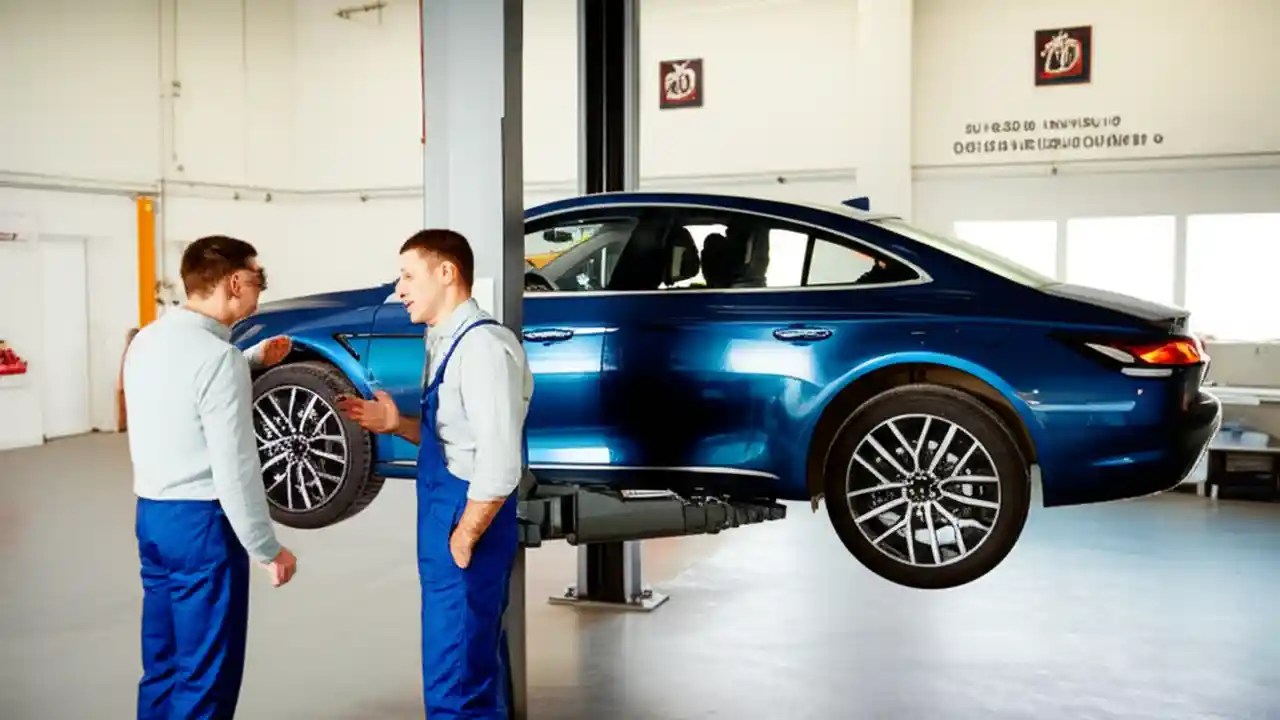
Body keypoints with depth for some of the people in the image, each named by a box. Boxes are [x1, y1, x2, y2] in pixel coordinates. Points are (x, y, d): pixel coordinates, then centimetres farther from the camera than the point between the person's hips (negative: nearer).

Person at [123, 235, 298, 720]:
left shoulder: (146, 341, 7)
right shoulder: (218, 356, -19)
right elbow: (234, 468, -20)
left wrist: (252, 366, 18)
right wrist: (268, 549, -12)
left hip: (151, 513, 9)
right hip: (201, 521, -8)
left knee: (162, 663, 18)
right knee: (206, 672, 3)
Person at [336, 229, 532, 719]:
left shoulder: (483, 346, -19)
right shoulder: (445, 343, 11)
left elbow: (499, 464, -24)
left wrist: (462, 540, -17)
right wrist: (397, 424, 5)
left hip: (467, 524, -10)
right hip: (446, 519, 10)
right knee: (477, 665, 21)